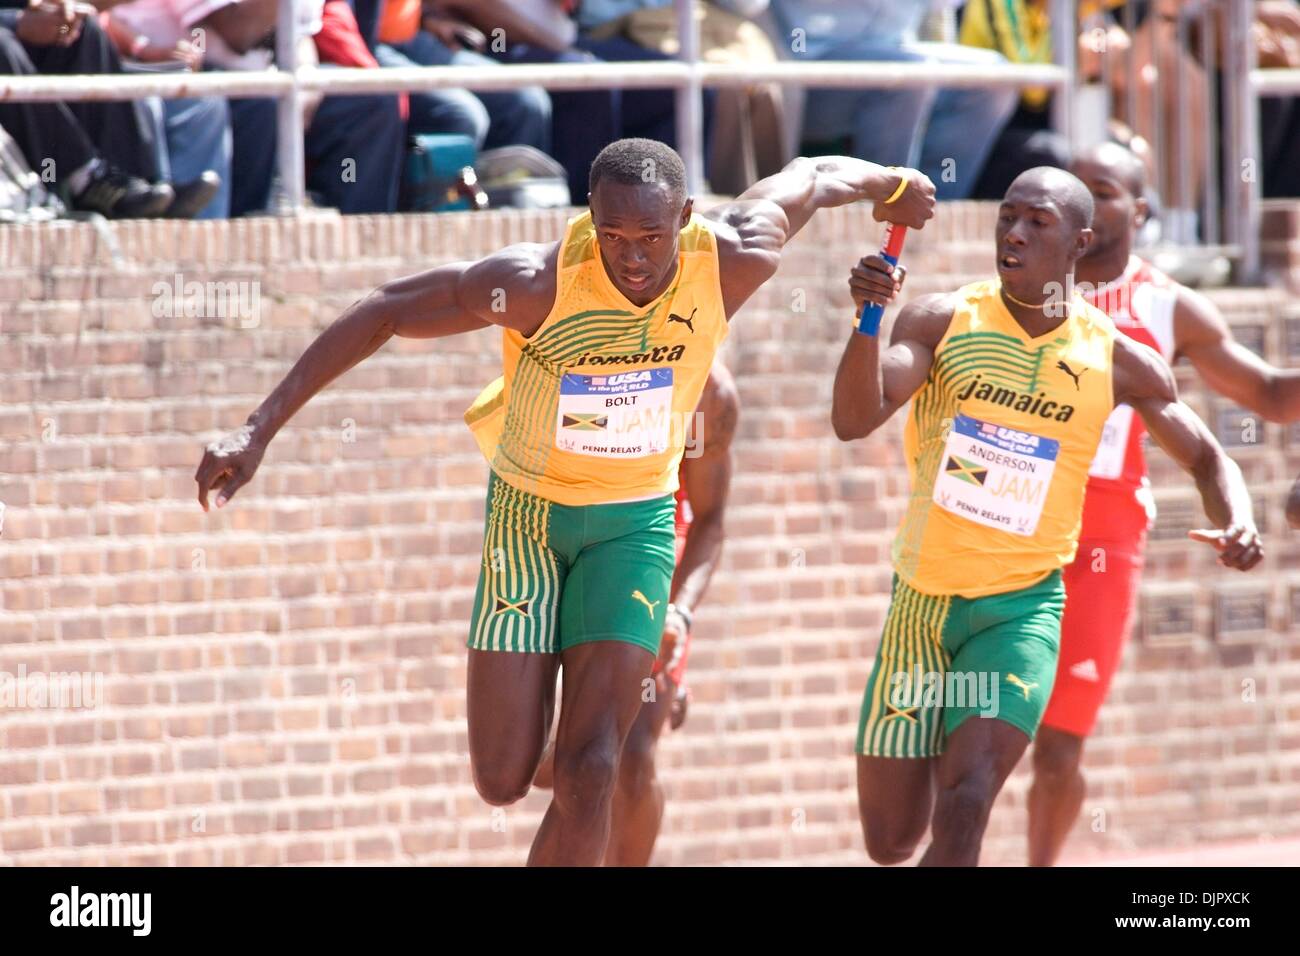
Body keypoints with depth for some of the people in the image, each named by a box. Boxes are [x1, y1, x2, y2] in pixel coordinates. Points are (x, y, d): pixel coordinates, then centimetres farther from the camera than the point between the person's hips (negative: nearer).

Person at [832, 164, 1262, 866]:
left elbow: (1205, 458, 9)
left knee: (963, 809, -23)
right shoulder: (943, 322, -7)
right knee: (890, 843, 8)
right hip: (921, 600, 1)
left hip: (1021, 608, -1)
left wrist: (1237, 525, -13)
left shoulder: (1116, 361, -4)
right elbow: (855, 420, -21)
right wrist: (867, 318, -39)